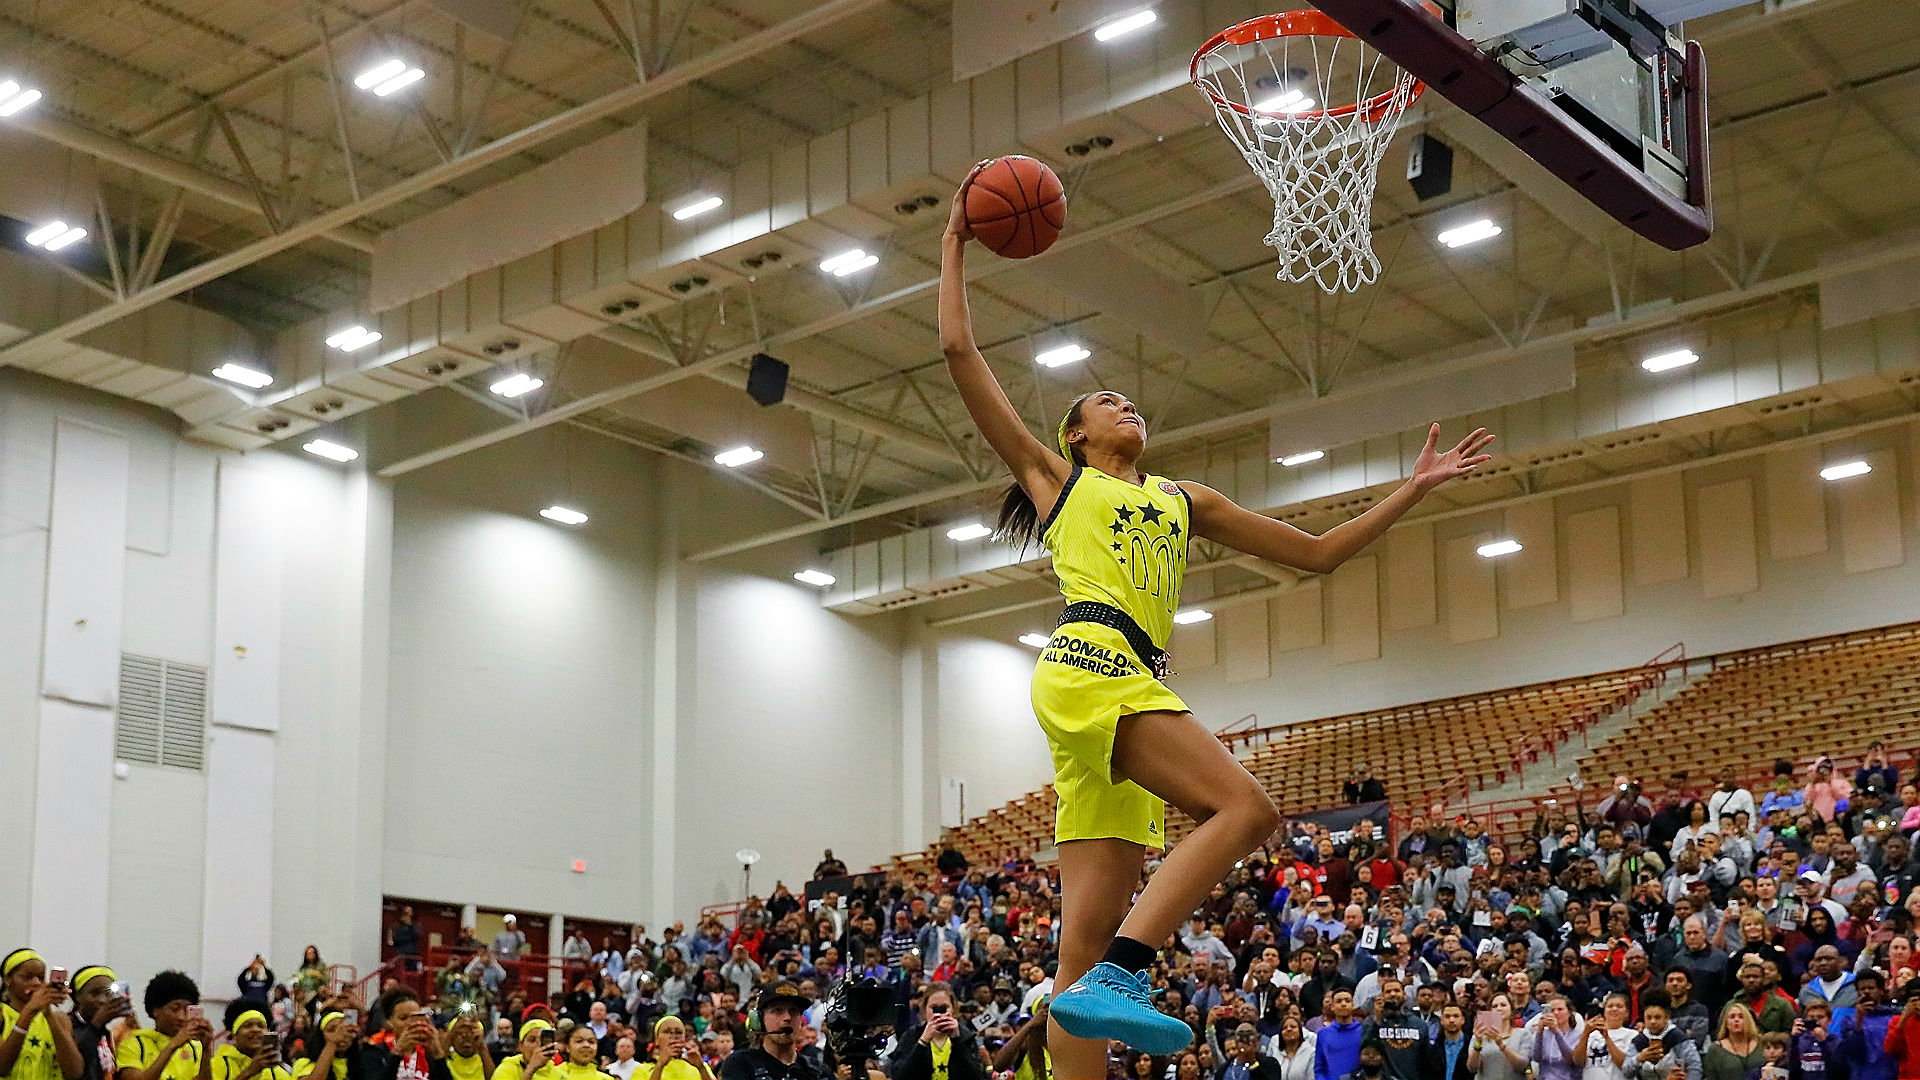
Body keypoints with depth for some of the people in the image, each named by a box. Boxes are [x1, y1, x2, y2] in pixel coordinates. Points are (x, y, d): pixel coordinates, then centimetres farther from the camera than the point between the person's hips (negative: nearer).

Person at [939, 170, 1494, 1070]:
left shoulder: (1183, 501, 33)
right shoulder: (1052, 474, 19)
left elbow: (1315, 552, 33)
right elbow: (960, 353, 13)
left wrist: (1414, 489, 29)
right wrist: (956, 247, 19)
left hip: (1131, 683, 6)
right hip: (1090, 663, -5)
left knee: (1092, 931, -4)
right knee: (1244, 808, -24)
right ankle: (1116, 980, -33)